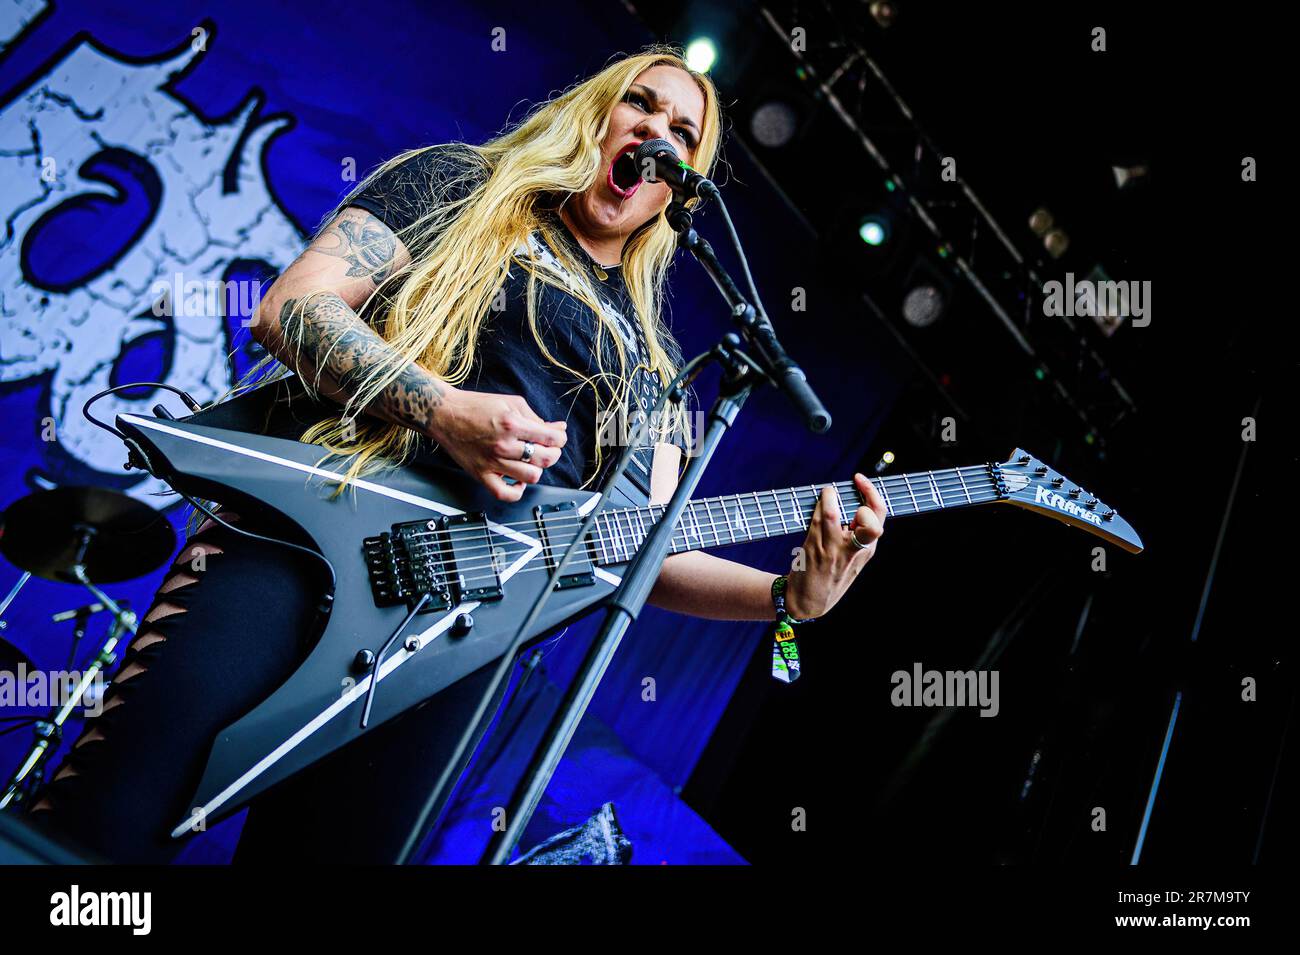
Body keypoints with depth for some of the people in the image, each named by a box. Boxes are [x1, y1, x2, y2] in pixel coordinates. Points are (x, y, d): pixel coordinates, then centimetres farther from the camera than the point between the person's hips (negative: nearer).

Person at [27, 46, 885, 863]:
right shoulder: (460, 185, 13)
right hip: (305, 525, -3)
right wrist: (442, 409, -14)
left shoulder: (654, 360, 23)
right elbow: (291, 308, 1)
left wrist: (793, 594, -3)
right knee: (103, 827, -19)